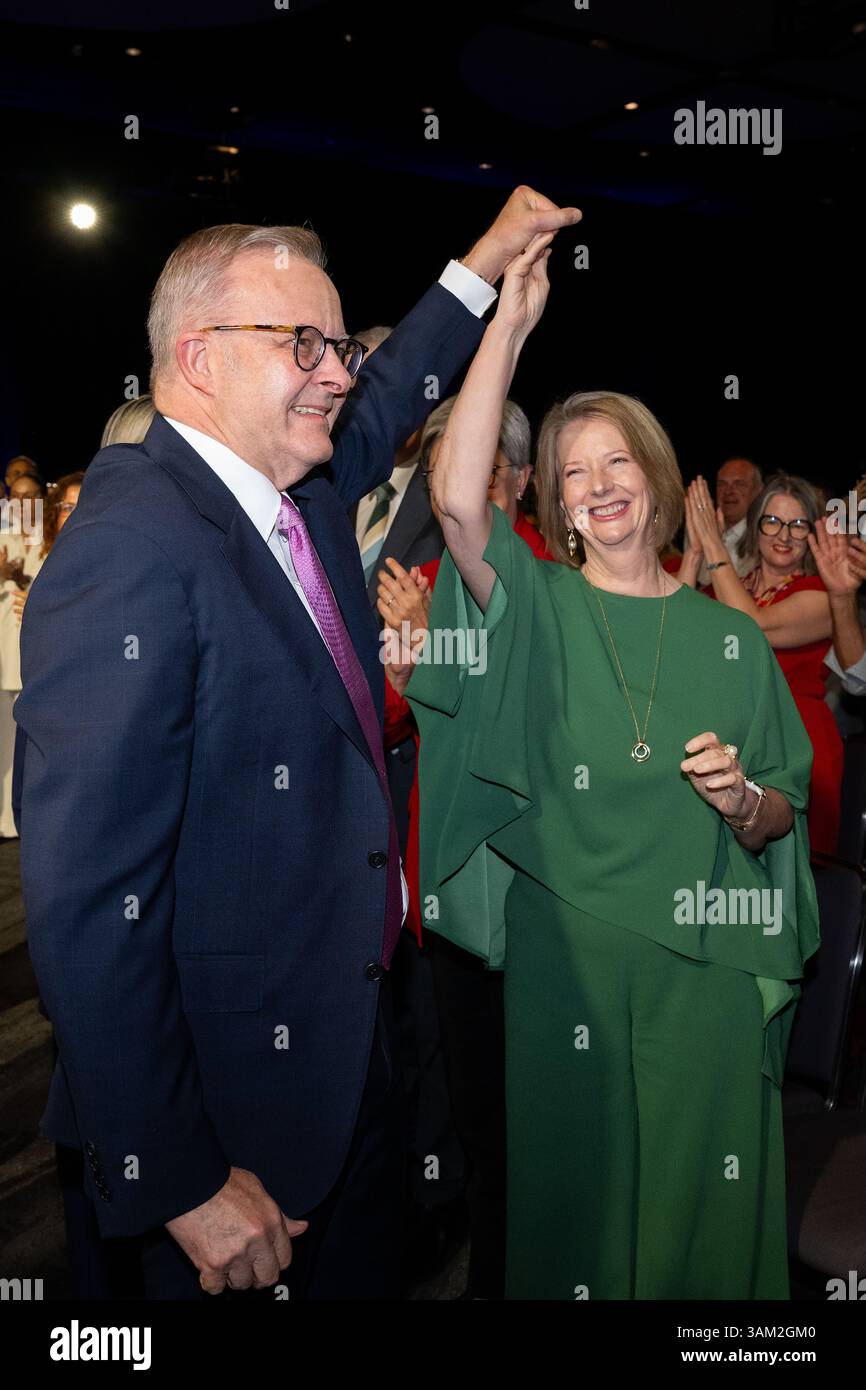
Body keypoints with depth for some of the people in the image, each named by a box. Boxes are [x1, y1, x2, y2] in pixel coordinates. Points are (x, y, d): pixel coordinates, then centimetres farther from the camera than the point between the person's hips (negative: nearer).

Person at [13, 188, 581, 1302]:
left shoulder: (302, 492, 1)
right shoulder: (134, 549, -25)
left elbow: (381, 410, 26)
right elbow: (87, 903, -28)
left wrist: (486, 261, 25)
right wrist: (183, 1182, -23)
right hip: (238, 1106, -8)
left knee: (366, 1275, 25)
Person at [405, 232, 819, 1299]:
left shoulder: (730, 638, 5)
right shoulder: (538, 608, 0)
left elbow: (783, 819, 11)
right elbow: (457, 496, -20)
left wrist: (741, 798, -12)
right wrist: (510, 323, -20)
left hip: (705, 966, 2)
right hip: (566, 960, -1)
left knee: (707, 1207, 12)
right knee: (576, 1197, 11)